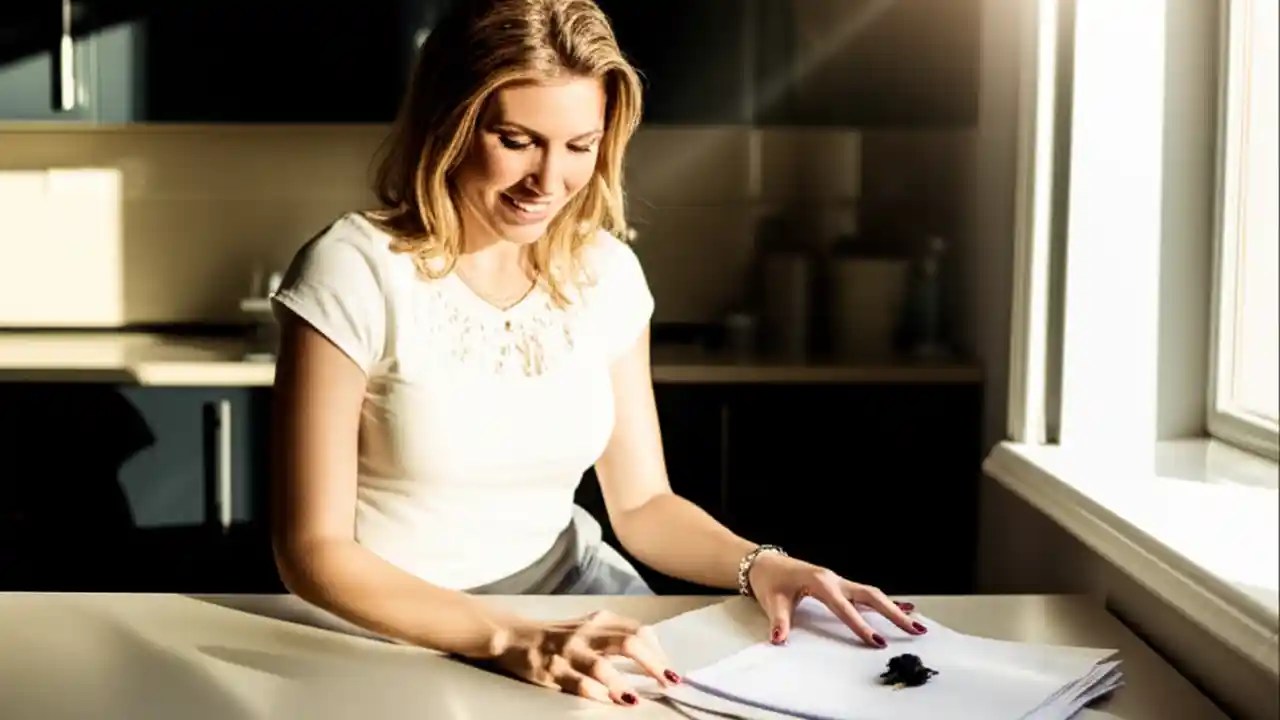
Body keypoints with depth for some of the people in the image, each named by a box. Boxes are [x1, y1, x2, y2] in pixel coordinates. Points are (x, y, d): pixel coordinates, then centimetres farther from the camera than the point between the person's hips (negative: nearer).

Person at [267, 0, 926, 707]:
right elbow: (315, 550, -17)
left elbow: (641, 502, 6)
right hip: (396, 628, -4)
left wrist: (757, 564, -14)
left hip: (570, 586, 5)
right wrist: (510, 640, -30)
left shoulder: (606, 272, 0)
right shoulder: (353, 272, -16)